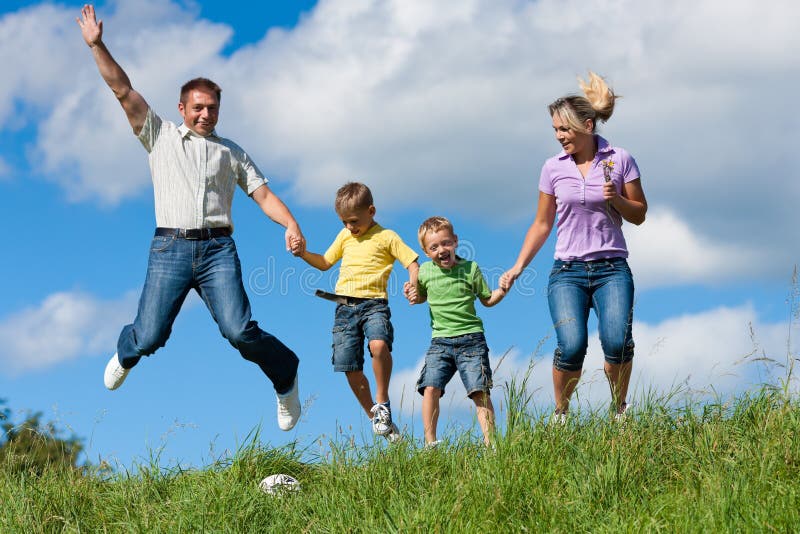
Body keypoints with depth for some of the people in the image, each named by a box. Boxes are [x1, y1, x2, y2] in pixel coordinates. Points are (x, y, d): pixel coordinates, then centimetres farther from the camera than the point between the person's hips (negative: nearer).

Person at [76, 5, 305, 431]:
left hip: (217, 248, 0)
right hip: (170, 248, 0)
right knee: (149, 337, -4)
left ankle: (286, 376, 9)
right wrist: (96, 45, 2)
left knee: (240, 331, -16)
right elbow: (123, 90, 10)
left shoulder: (231, 152, 20)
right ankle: (126, 354, 33)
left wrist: (291, 225, -6)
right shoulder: (160, 135, 17)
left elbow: (263, 194, 12)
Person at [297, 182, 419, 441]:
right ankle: (375, 417, 16)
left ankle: (382, 403, -16)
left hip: (374, 304, -5)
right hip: (345, 307, 5)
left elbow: (412, 264, 3)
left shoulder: (387, 237, 4)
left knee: (379, 345, -33)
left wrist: (413, 287, -17)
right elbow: (325, 262, 29)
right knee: (351, 369, -1)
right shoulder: (344, 236, 19)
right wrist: (303, 254, 11)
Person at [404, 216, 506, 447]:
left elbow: (487, 300, 8)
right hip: (440, 341, 2)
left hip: (471, 339, -2)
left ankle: (490, 443, -4)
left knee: (480, 392, -7)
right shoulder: (425, 271, 6)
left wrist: (502, 290, -10)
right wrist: (414, 296, 3)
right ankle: (430, 443, -5)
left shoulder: (470, 268, -1)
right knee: (430, 388, -12)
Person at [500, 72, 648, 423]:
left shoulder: (619, 161, 2)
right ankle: (560, 414, 2)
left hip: (611, 268, -1)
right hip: (567, 271, 1)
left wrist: (615, 199, -11)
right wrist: (518, 267, 9)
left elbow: (639, 215, 8)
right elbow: (542, 224, 15)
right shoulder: (553, 168, 7)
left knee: (617, 342, -23)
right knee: (572, 346, -21)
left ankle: (619, 408, 2)